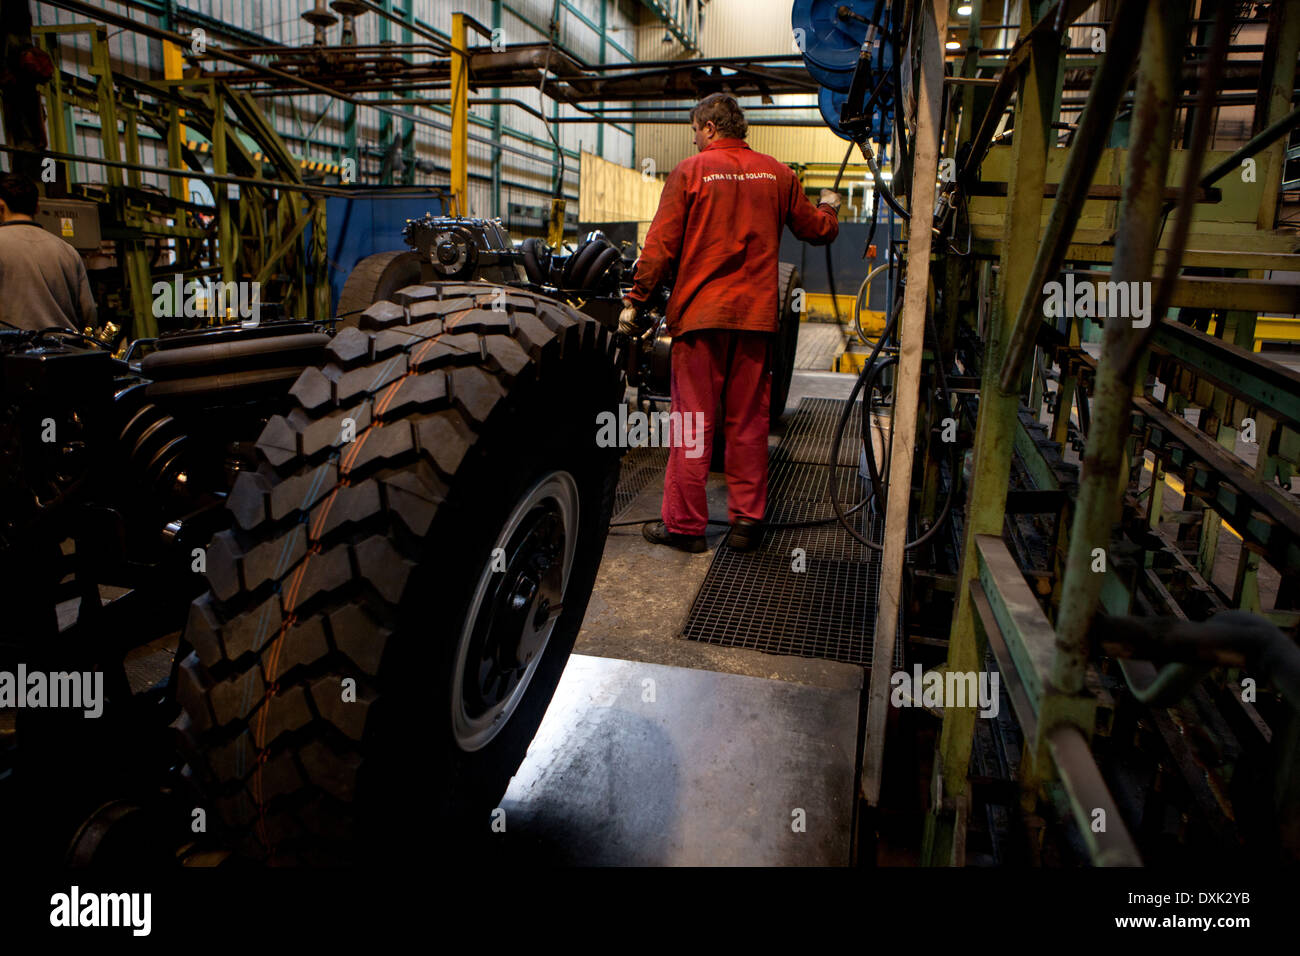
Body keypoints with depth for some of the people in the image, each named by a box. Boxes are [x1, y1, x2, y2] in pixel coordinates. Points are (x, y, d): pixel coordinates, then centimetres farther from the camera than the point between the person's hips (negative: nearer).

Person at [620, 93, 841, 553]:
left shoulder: (690, 171, -2)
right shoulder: (777, 174, 8)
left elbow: (660, 245, -5)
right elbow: (819, 230, 19)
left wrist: (635, 301, 1)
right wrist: (829, 207, 41)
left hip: (699, 311, -3)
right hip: (756, 314, 3)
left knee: (693, 421, 3)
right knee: (748, 421, 10)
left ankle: (685, 524, 8)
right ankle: (747, 520, 15)